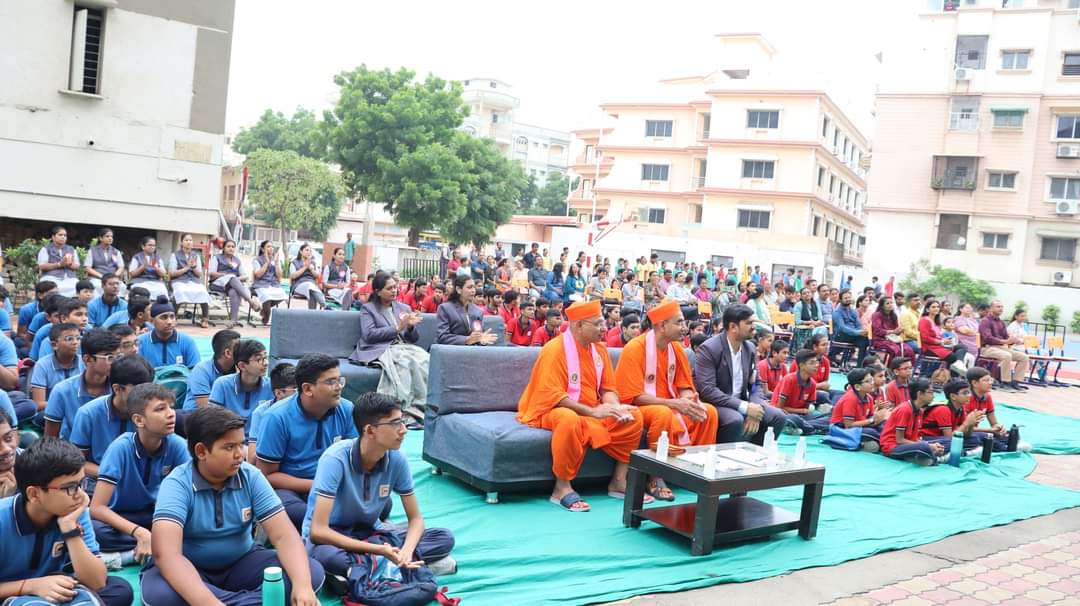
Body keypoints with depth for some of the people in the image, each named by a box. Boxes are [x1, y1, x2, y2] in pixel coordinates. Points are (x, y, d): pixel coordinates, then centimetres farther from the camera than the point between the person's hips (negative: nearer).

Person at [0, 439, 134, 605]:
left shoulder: (75, 512, -14)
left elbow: (96, 583, -19)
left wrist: (70, 527, -27)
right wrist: (30, 585, -29)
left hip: (53, 592, 5)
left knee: (120, 590, -19)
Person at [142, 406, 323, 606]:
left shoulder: (251, 477, -10)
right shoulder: (177, 484, -21)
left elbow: (284, 535, -16)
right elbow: (165, 552, -35)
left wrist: (302, 585, -37)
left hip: (241, 563, 3)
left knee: (312, 572, -19)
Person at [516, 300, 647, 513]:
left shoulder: (599, 349, 5)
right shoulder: (554, 349, -17)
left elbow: (608, 389, 9)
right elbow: (552, 396, -24)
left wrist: (616, 408, -15)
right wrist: (591, 411, -29)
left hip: (591, 411, 7)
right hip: (550, 411, -7)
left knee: (633, 416, -8)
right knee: (570, 420, -41)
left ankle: (619, 481, 0)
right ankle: (562, 488, -26)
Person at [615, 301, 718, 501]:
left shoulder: (676, 348, 3)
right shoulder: (634, 349, -17)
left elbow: (685, 387, 7)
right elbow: (635, 396, -22)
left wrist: (689, 401, -18)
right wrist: (675, 404, -28)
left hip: (669, 406, 7)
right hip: (638, 409, -7)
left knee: (709, 412, -11)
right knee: (663, 414, -36)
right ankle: (655, 478, -22)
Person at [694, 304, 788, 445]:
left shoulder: (750, 348, 5)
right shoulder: (709, 349, -17)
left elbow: (755, 385, 9)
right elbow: (706, 390, -24)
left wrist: (754, 412, -13)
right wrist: (744, 407, -27)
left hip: (742, 402, 7)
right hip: (715, 404, -7)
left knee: (777, 417, -10)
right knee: (736, 420, -34)